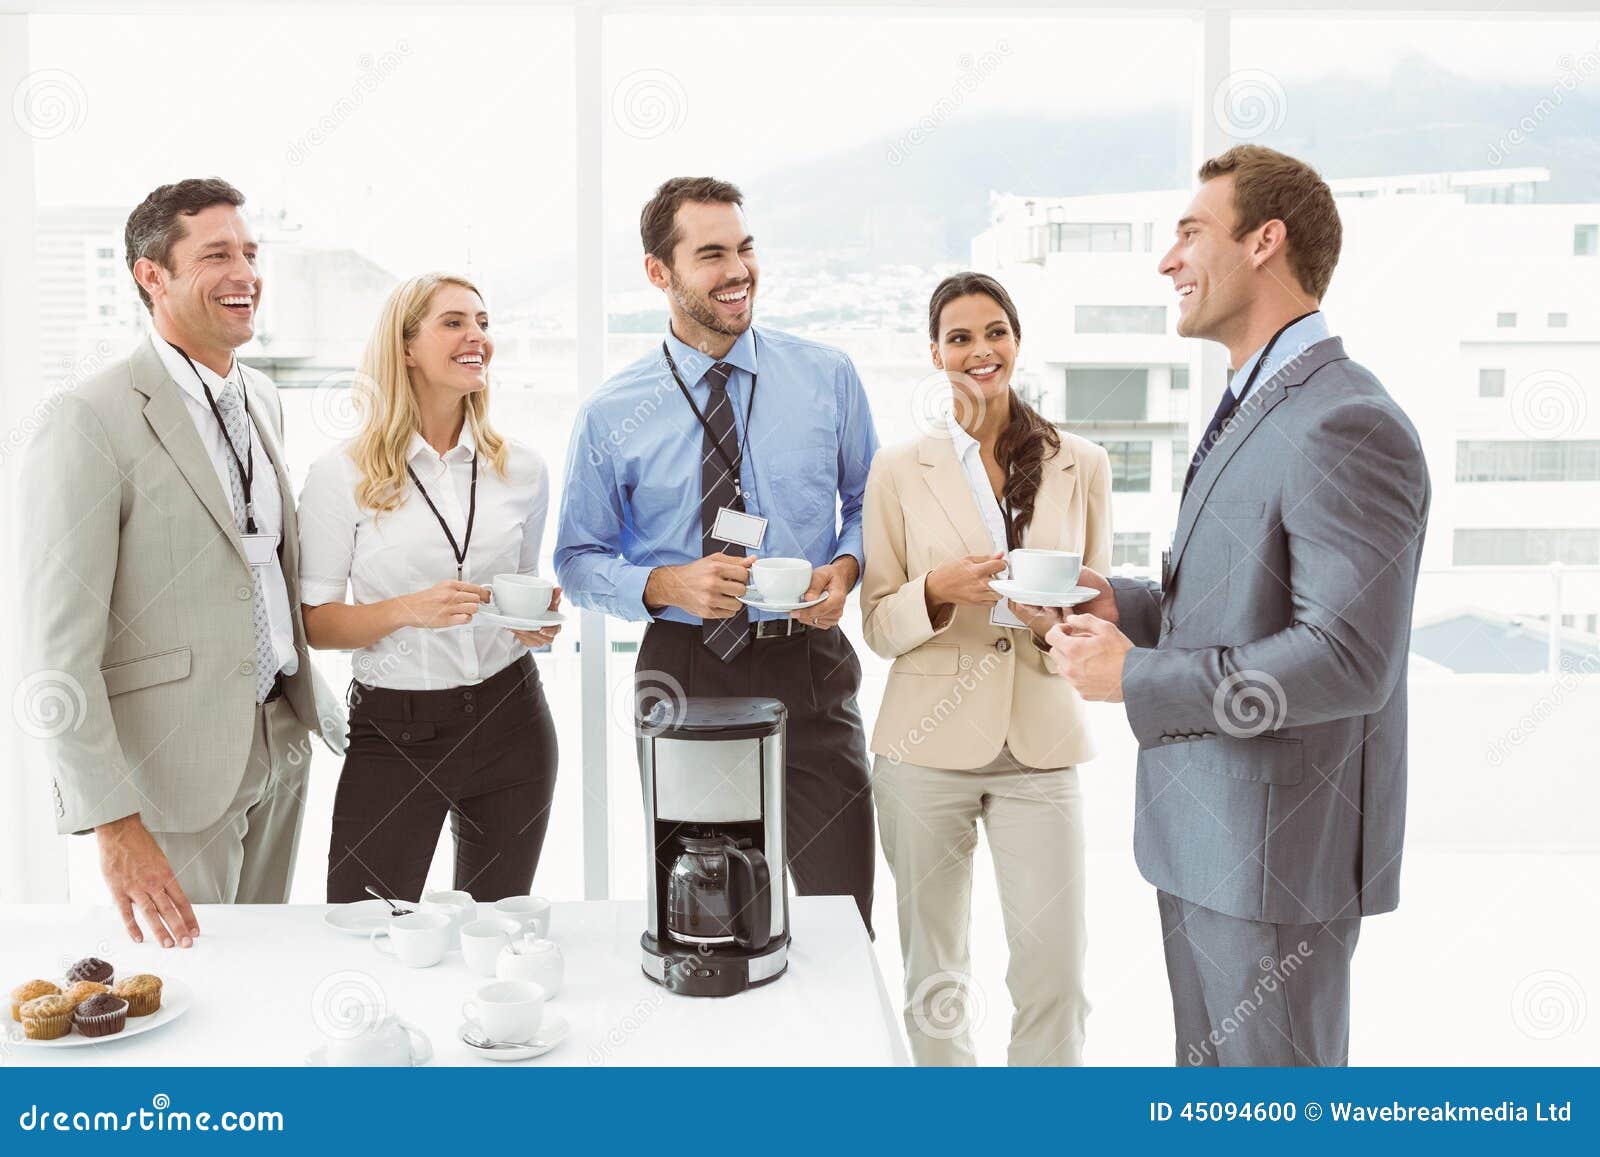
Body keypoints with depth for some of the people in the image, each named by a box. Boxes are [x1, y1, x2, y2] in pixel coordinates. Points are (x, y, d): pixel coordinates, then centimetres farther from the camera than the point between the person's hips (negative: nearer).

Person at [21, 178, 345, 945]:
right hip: (175, 764, -7)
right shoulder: (94, 419, -16)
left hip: (281, 742, 7)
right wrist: (113, 825, -21)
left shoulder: (262, 399, 8)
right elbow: (61, 644, -18)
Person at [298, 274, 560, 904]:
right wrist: (408, 610, -21)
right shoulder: (342, 474, -6)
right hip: (393, 731, -3)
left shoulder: (521, 467, 4)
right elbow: (314, 622, -4)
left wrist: (539, 622, -5)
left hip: (509, 719, 3)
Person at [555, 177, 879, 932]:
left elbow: (869, 502, 11)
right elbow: (579, 560, 4)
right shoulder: (611, 416, -1)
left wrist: (844, 568, -10)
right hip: (684, 674, 0)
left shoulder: (828, 376, 2)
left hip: (807, 665, 1)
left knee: (840, 911, 2)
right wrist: (667, 585, -15)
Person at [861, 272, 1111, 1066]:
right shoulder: (899, 469, 2)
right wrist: (937, 591, -17)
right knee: (932, 974, 11)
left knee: (1056, 977, 0)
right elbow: (878, 626, 3)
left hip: (1041, 745, 1)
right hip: (928, 742, 0)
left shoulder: (1082, 465, 5)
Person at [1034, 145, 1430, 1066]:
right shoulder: (1255, 408, 13)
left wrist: (1136, 676, -20)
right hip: (1201, 829, 10)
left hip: (1280, 845, -10)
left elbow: (1347, 658, -26)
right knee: (1209, 1064, 23)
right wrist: (1129, 604, 3)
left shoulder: (1346, 424, -20)